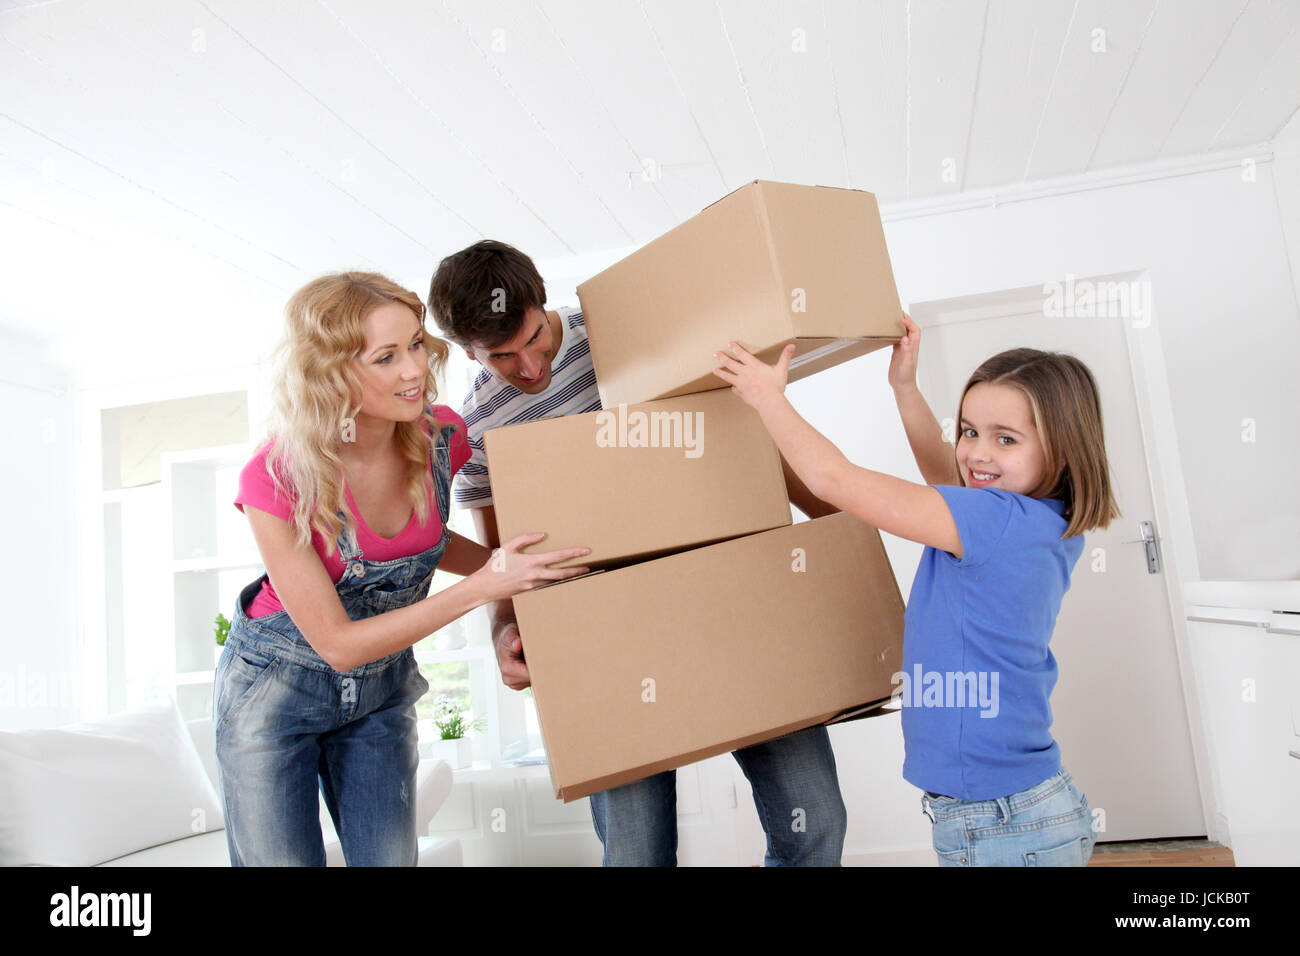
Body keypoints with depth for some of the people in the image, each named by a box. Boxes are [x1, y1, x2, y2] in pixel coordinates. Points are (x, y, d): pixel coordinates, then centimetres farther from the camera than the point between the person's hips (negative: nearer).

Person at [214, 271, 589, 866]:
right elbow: (337, 643, -25)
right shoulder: (275, 480, -29)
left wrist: (514, 565, -12)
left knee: (391, 858, 7)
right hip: (275, 688, -3)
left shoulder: (441, 435, -17)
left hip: (381, 692, 4)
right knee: (284, 859, 9)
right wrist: (480, 588, -33)